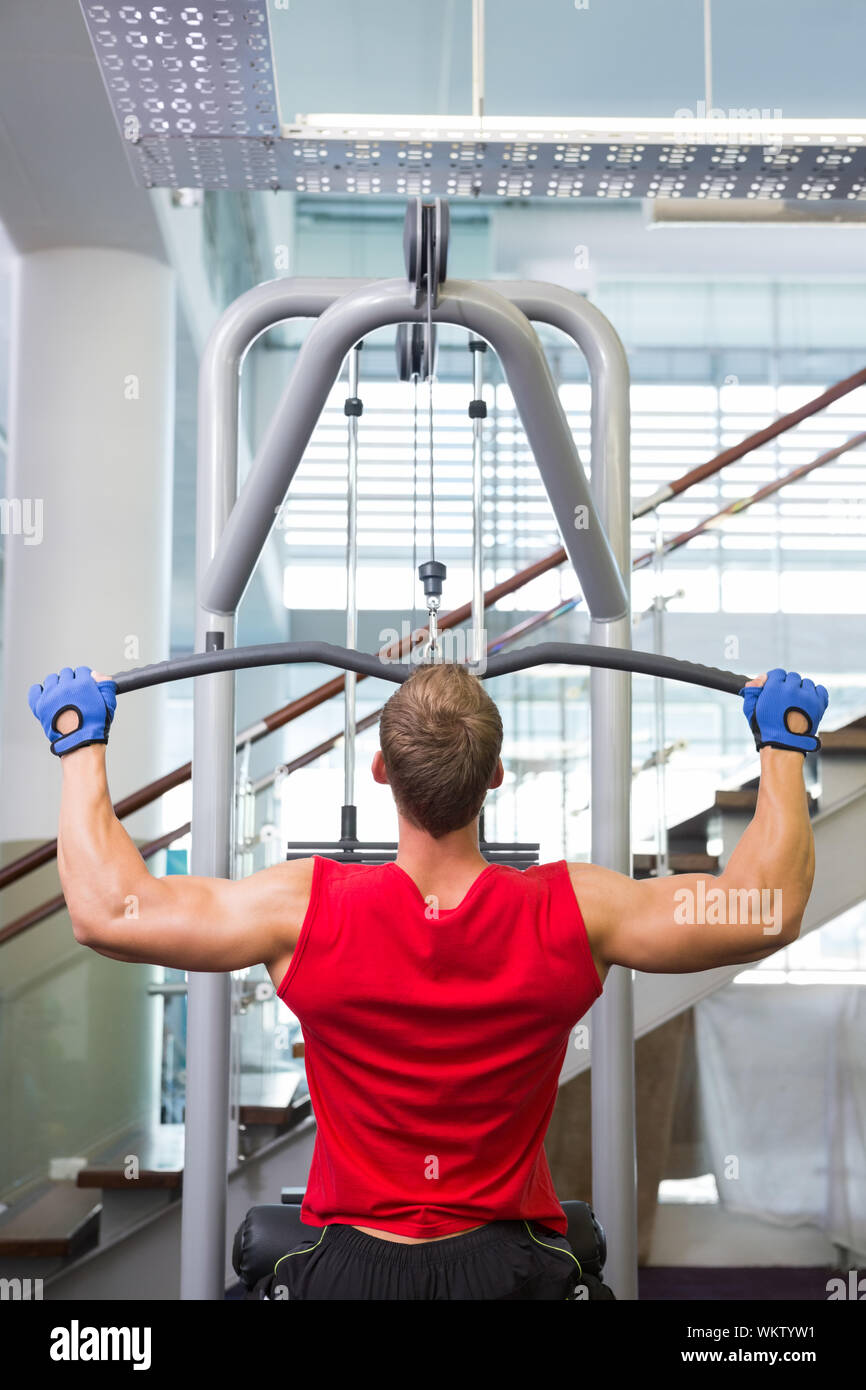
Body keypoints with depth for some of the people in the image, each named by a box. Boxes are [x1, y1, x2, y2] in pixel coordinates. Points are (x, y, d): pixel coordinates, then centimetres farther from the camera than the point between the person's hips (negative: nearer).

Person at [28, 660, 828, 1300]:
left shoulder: (306, 912, -16)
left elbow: (105, 908, -9)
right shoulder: (573, 914, -15)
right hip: (512, 1265, 1)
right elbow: (772, 910, -7)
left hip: (348, 1263, 0)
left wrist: (80, 739, 2)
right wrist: (784, 743, 5)